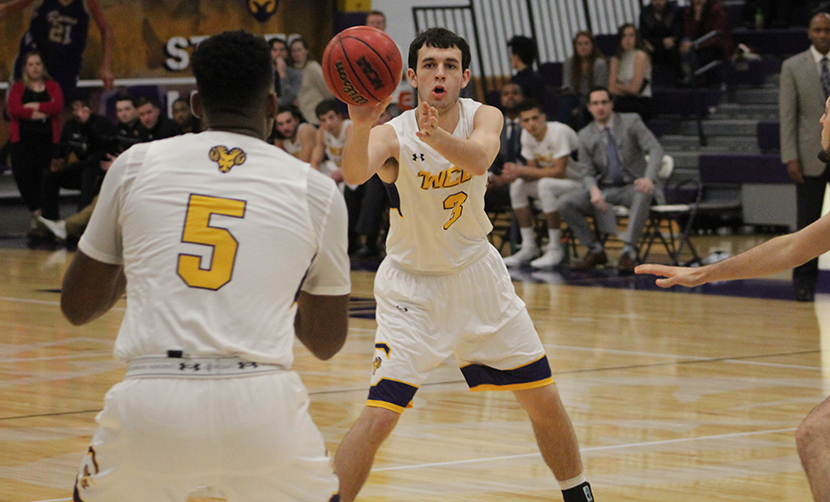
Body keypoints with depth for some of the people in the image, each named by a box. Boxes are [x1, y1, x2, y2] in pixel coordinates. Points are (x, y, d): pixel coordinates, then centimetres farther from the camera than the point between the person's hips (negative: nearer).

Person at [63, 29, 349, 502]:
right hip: (261, 402, 0)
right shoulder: (314, 188, 10)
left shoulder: (136, 164, 10)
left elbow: (77, 307, 18)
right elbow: (326, 341, 20)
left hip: (150, 399, 1)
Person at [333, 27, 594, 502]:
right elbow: (354, 173, -43)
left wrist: (436, 136, -57)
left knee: (545, 400, 9)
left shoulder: (484, 117, -11)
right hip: (412, 285, -3)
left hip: (476, 272, 4)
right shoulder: (393, 134, -20)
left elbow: (478, 159, -35)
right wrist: (360, 125, -65)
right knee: (379, 415, -18)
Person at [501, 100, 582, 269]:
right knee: (517, 186, -8)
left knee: (546, 185, -33)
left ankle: (555, 249, -24)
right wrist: (517, 173, -22)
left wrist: (522, 170, -26)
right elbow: (534, 169, 1)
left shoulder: (558, 132, -24)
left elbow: (559, 172, -28)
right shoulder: (527, 134, 0)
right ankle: (528, 247, -4)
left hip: (579, 183, -8)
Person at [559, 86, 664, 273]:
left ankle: (628, 251, -38)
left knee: (644, 193, -40)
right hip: (604, 190, 3)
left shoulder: (631, 122, 0)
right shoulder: (586, 135, 7)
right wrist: (594, 190, -22)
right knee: (566, 203, -20)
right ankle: (595, 250, -6)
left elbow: (655, 150, -10)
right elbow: (587, 173, 4)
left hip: (631, 188, -3)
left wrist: (649, 178, -30)